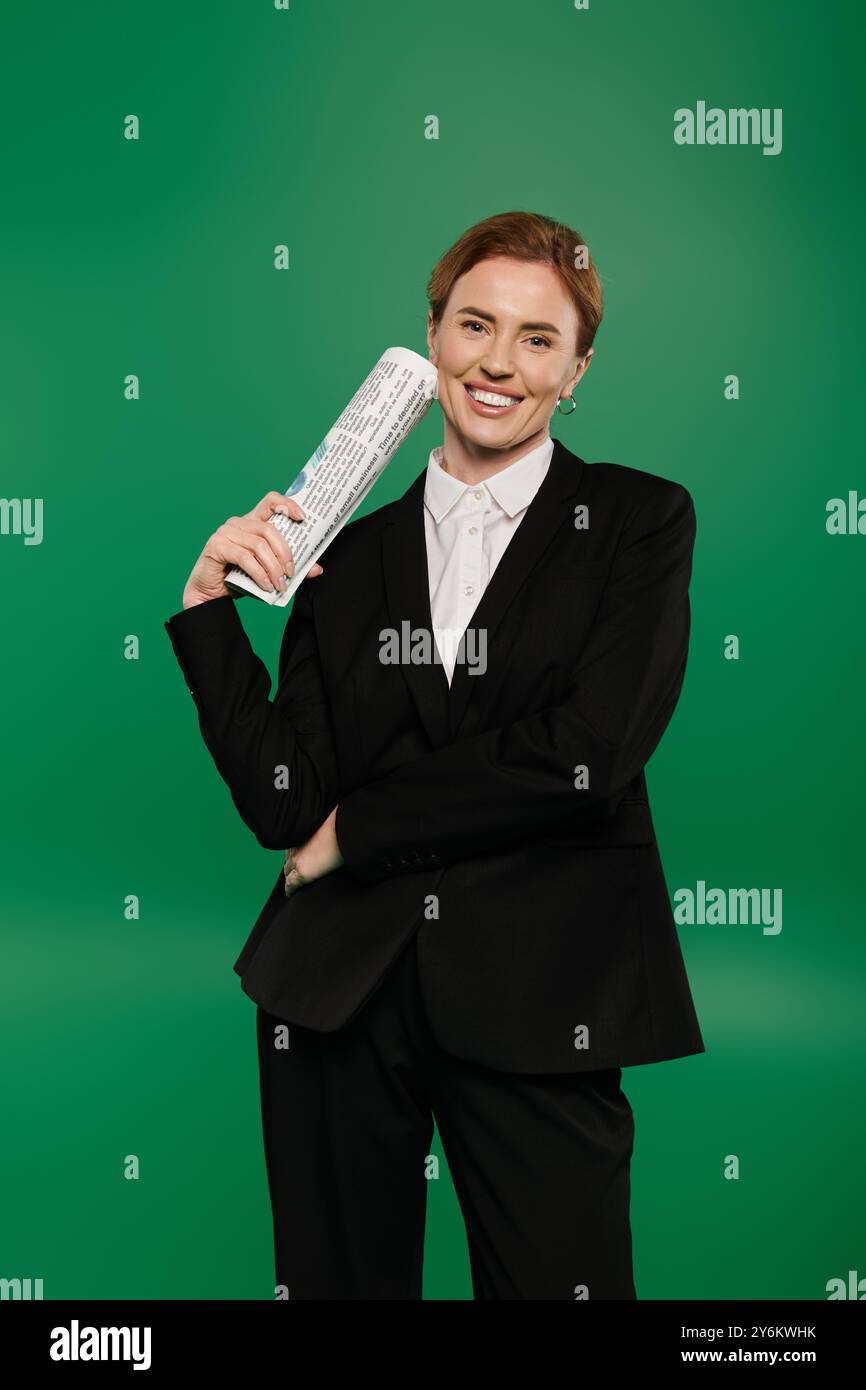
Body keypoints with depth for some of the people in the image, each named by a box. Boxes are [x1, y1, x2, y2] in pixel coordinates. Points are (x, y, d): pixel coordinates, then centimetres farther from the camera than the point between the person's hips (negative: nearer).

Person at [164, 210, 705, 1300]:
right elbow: (283, 803, 0)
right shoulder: (349, 552, 9)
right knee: (338, 1278, 14)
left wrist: (358, 827, -6)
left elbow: (588, 757, -13)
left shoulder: (638, 519, 1)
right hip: (339, 991, 3)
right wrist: (210, 601, -7)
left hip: (540, 997, -2)